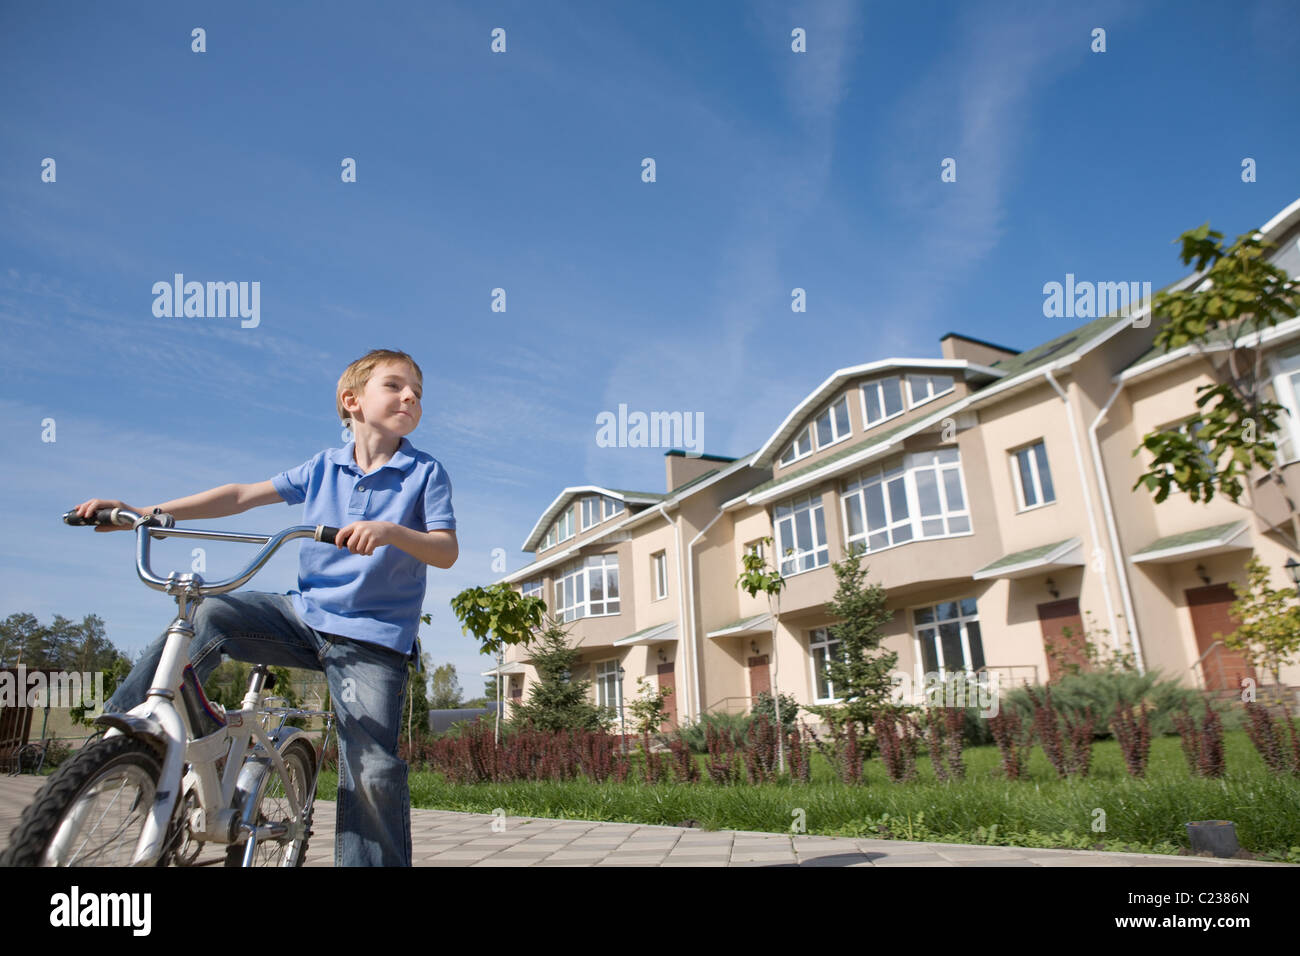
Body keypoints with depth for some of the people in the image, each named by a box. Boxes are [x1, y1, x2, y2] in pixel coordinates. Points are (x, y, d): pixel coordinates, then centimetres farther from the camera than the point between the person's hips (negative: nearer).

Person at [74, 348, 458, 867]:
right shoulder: (323, 467, 7)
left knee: (373, 771, -11)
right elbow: (243, 495, 9)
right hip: (304, 613, 4)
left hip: (373, 638, -4)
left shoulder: (425, 472, -3)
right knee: (206, 615, -15)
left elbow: (447, 550, -13)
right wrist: (142, 513, 5)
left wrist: (390, 531, -32)